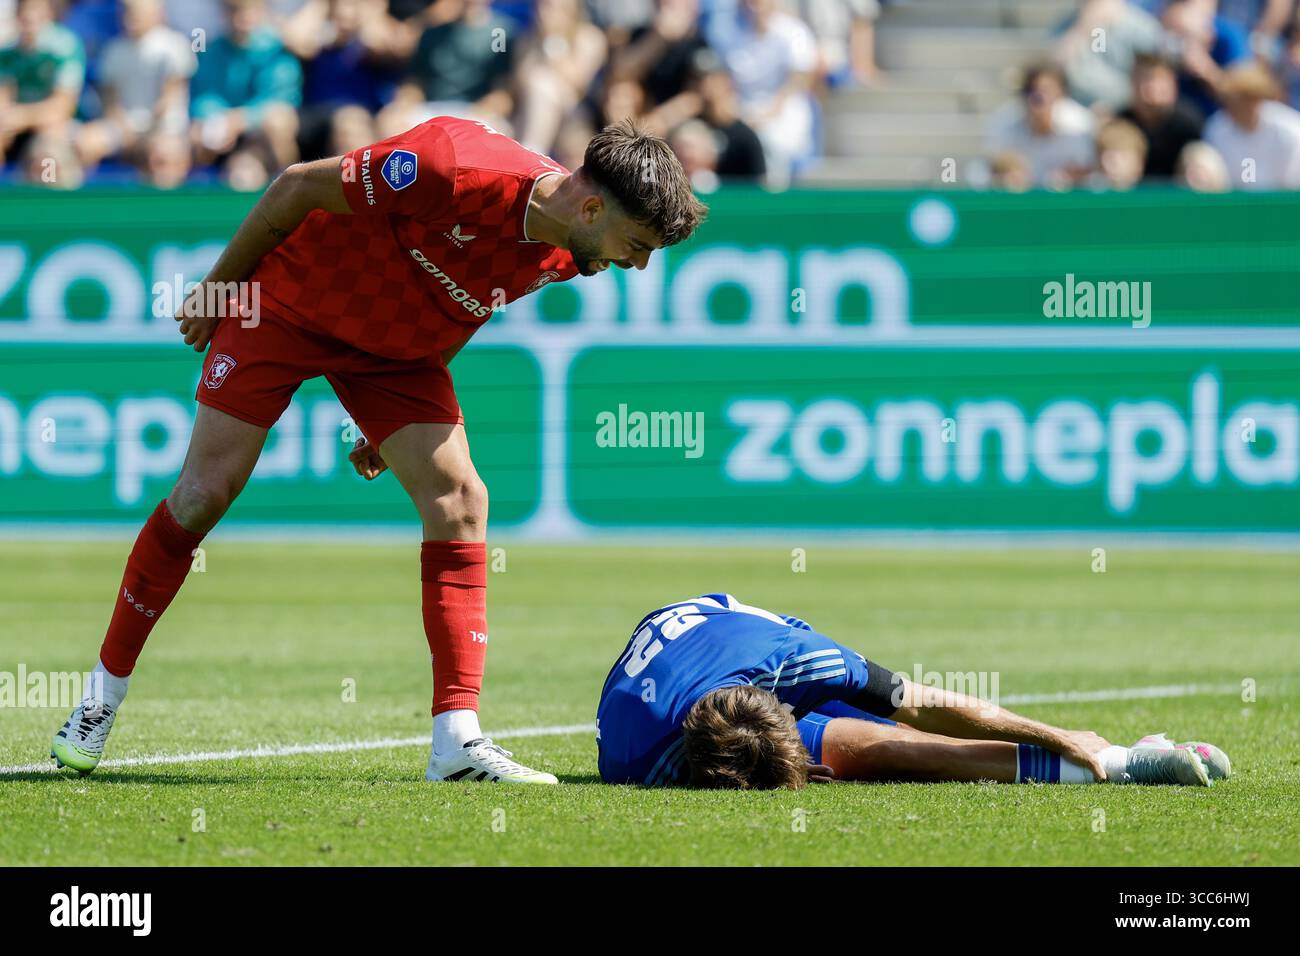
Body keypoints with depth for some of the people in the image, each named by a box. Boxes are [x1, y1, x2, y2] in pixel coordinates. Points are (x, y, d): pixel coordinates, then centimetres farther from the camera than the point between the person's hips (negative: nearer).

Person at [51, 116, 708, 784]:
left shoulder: (561, 257, -12)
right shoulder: (456, 170, -36)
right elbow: (300, 185, -22)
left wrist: (393, 426, 14)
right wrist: (215, 289, -11)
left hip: (392, 342, 6)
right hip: (286, 303, -6)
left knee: (459, 499, -10)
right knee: (206, 491, -8)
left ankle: (456, 741, -12)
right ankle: (104, 692, 8)